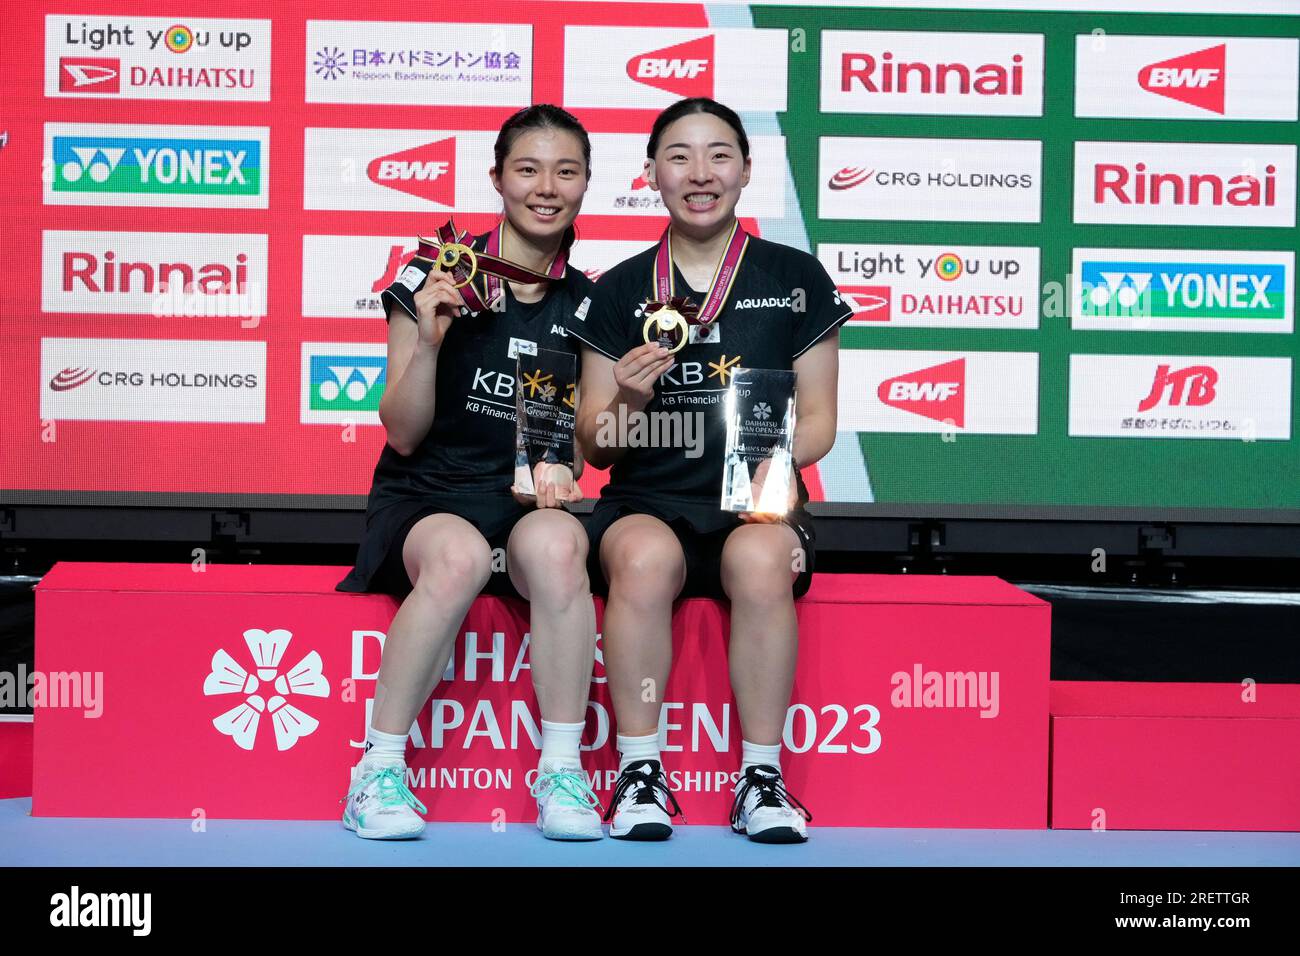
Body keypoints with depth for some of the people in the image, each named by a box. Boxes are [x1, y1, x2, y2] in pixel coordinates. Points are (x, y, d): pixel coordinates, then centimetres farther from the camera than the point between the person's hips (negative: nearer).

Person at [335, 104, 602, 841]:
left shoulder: (588, 306, 9)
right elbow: (404, 435, -1)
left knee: (556, 545, -35)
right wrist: (428, 340, -16)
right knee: (460, 557, -37)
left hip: (526, 502, 2)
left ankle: (563, 771, -23)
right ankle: (380, 769, -22)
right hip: (425, 497, -2)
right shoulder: (435, 279, 0)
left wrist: (560, 473, -7)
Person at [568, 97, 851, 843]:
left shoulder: (795, 279, 8)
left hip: (754, 507, 0)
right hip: (647, 502, 1)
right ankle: (641, 775, -22)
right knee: (646, 558, -35)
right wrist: (629, 403, -13)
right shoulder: (619, 291, 9)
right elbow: (596, 447, 9)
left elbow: (818, 420, 7)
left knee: (761, 559, -35)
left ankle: (763, 779, -21)